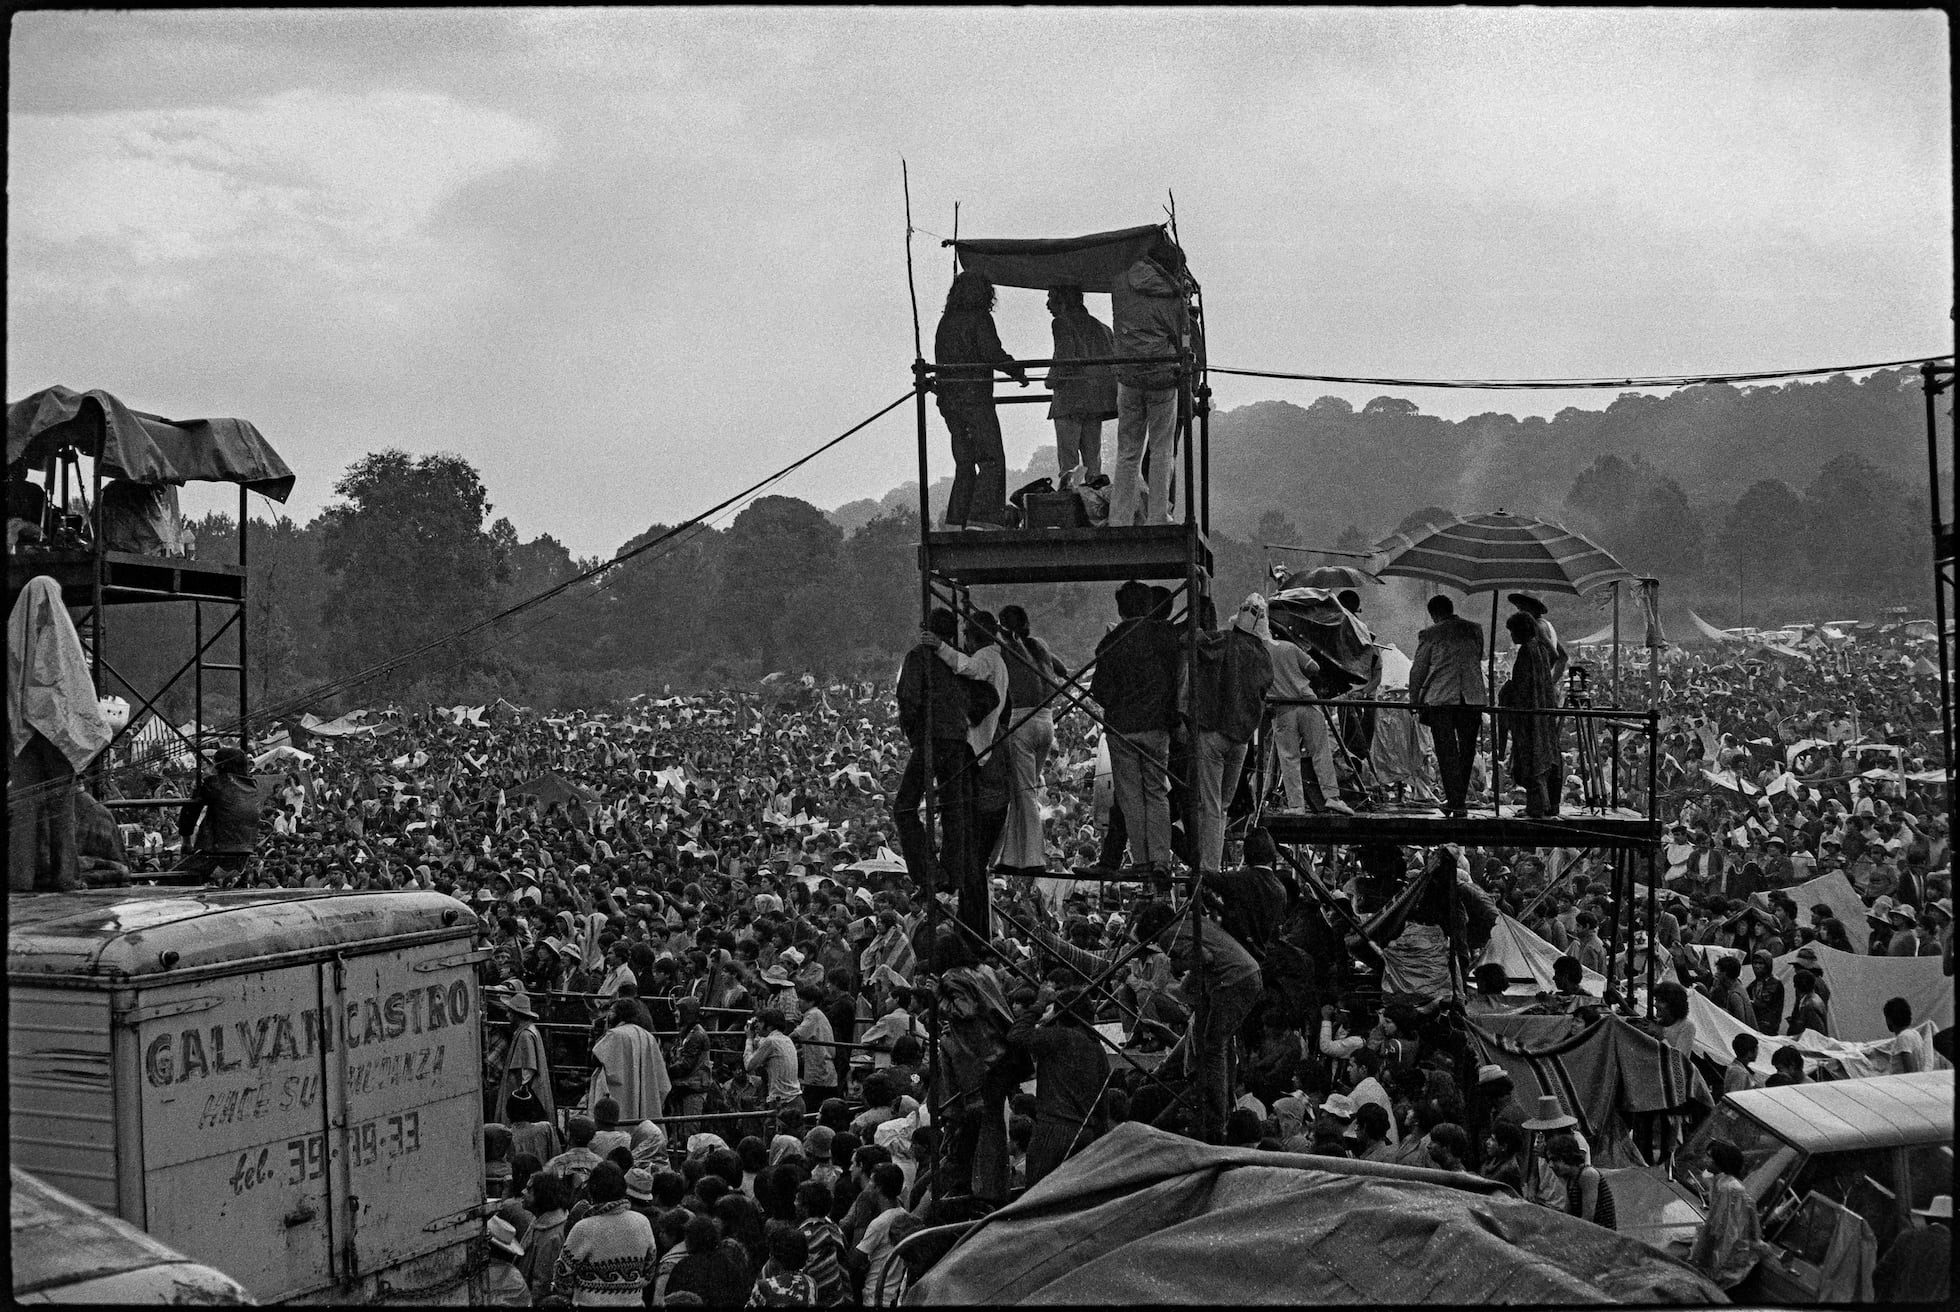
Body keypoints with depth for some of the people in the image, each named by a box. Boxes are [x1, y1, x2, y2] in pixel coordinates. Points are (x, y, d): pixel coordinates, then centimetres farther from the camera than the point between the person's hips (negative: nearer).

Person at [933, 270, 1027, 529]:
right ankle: (983, 517, -19)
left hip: (948, 401, 7)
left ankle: (956, 521, 4)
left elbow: (940, 361, 14)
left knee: (964, 463, 10)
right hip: (975, 398, -7)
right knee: (992, 460, -7)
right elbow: (993, 354, -14)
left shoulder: (945, 322, 14)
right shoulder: (979, 318, -6)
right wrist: (1019, 373, -2)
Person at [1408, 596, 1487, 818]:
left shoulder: (1430, 635, -3)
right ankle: (1459, 800, 20)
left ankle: (1455, 802, -5)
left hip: (1440, 699, -3)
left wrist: (1415, 702, 11)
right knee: (1467, 750, 13)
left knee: (1447, 752, 1)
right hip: (1472, 699, 3)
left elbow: (1417, 670, 1)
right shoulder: (1475, 630, 9)